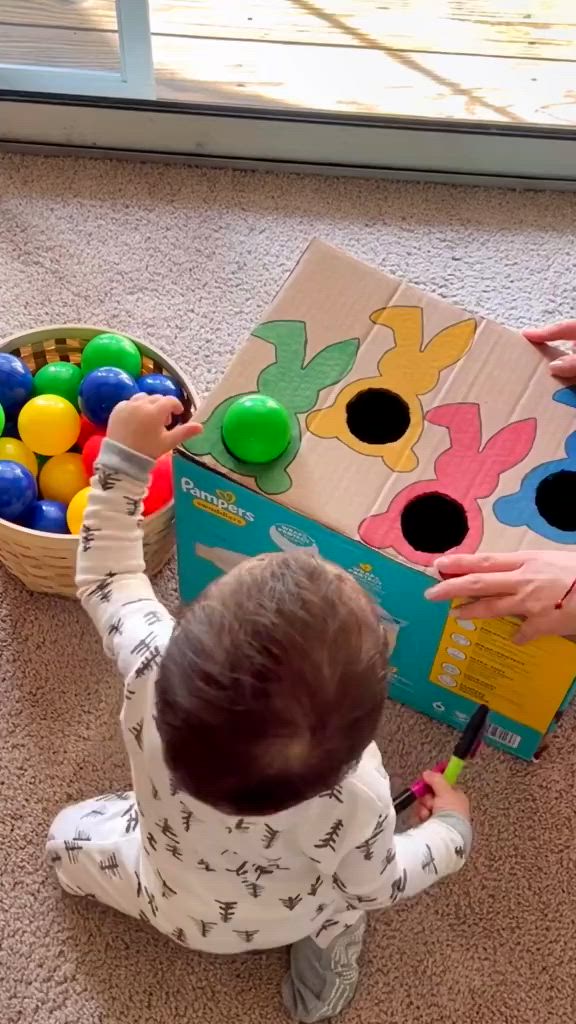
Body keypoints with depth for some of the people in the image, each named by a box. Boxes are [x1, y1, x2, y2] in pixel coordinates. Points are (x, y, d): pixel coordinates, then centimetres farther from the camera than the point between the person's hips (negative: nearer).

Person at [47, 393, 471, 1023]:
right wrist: (452, 832, -3)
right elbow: (373, 888, -20)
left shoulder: (154, 672, -45)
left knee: (67, 839, 24)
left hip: (169, 898, 2)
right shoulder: (356, 798, -44)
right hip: (281, 921, -1)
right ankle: (324, 970, 29)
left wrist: (124, 459, -22)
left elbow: (105, 575, -24)